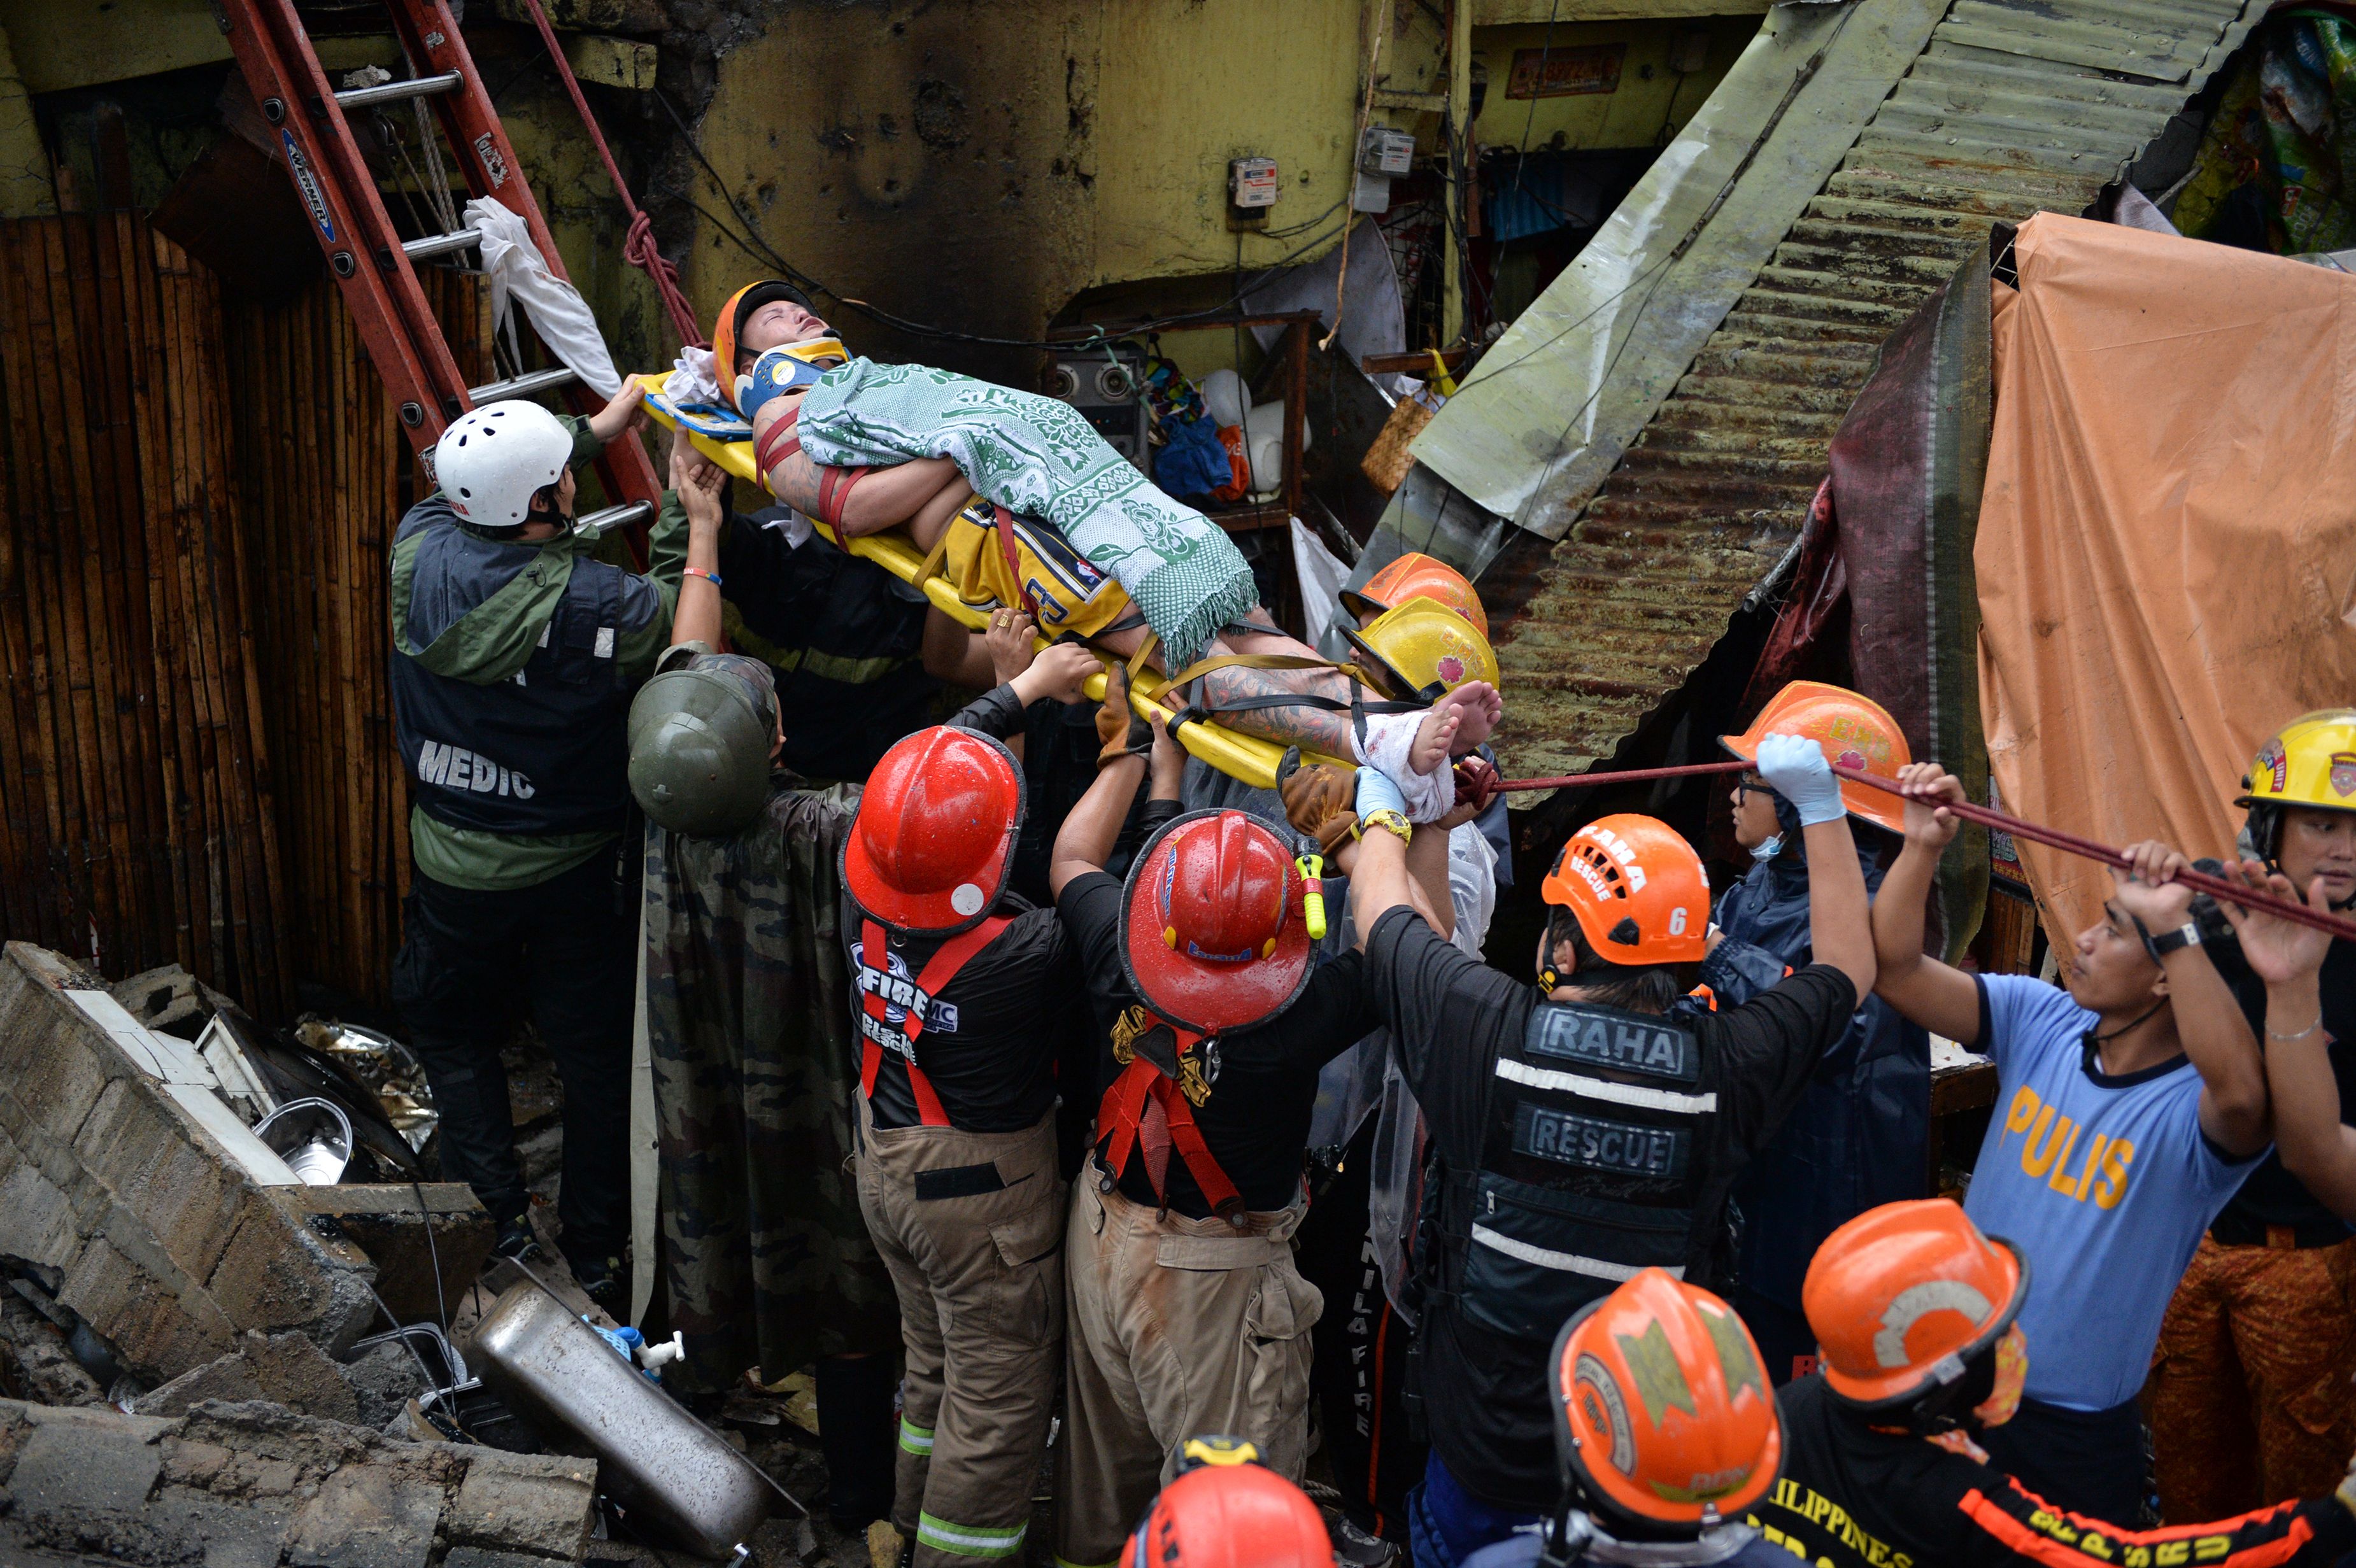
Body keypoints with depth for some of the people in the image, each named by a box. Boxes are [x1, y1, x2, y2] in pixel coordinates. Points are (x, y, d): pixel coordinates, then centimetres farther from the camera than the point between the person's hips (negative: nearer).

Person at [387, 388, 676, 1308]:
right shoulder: (597, 606, -27)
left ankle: (496, 1224, 21)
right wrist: (684, 506, -5)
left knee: (454, 1035, 25)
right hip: (572, 869, -3)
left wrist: (596, 429, 7)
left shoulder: (420, 551, -15)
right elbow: (676, 615, -7)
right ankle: (595, 1259, 24)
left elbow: (478, 491, 5)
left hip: (452, 862, 3)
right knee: (596, 1058, 14)